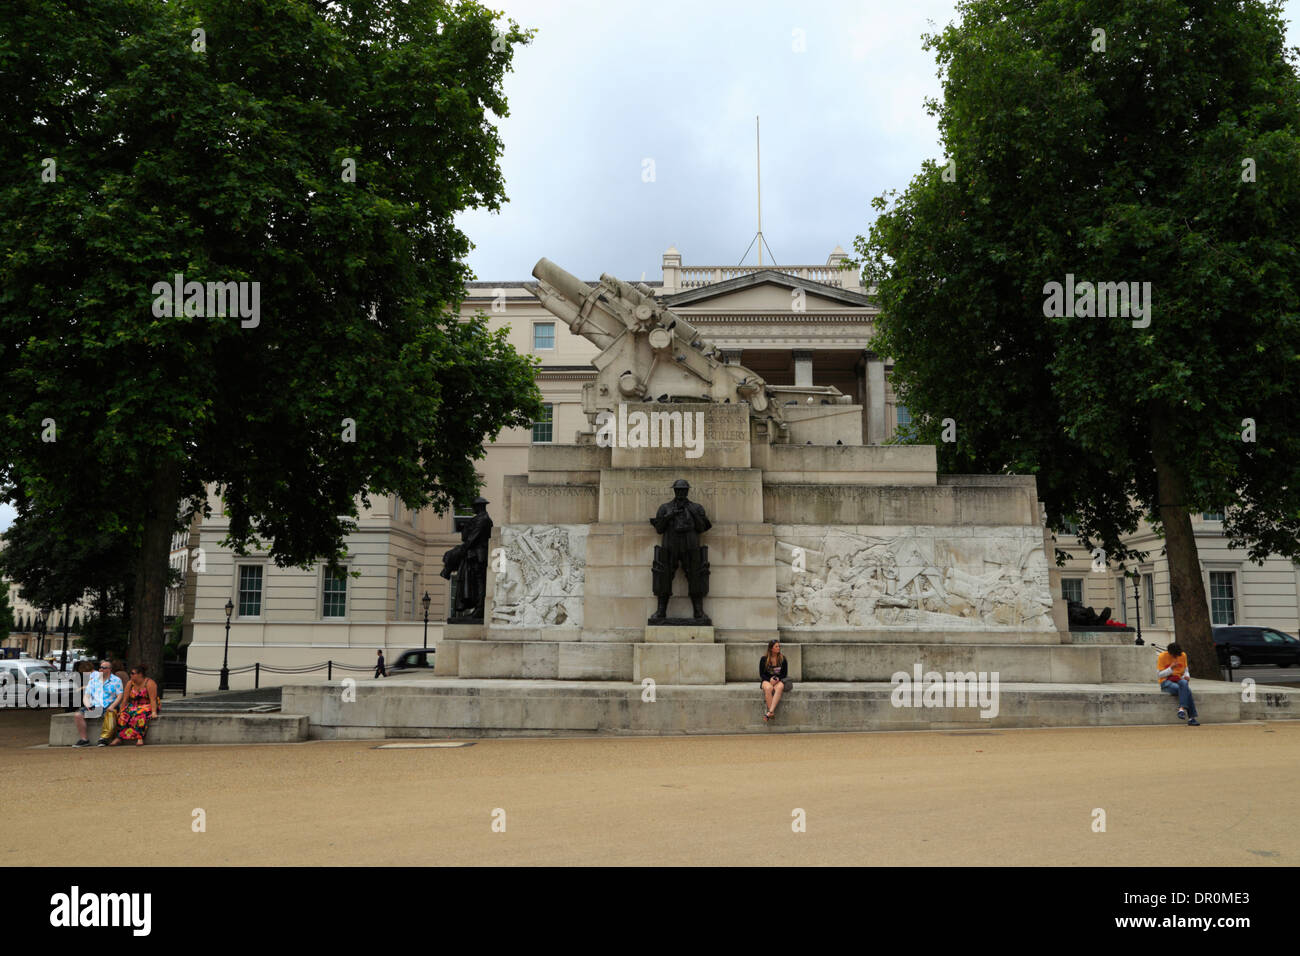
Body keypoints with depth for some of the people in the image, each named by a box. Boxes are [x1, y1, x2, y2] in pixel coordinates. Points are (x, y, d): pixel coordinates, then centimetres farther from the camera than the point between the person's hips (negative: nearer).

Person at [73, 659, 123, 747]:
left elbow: (119, 696, 1)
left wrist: (112, 706, -16)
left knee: (110, 714, -37)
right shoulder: (94, 679, 16)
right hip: (94, 706, 4)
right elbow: (86, 696, 13)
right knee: (78, 715, -21)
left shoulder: (116, 680, 8)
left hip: (107, 706, -4)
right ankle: (83, 739, -16)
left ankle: (104, 738, -38)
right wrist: (88, 706, -7)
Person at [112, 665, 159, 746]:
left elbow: (153, 699, -17)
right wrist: (121, 711, -3)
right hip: (134, 706, 5)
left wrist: (154, 712, -27)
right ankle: (119, 737, -25)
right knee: (124, 714, -25)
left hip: (147, 706, -5)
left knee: (140, 714, -36)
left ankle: (140, 738, -41)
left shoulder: (149, 683, -12)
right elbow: (125, 699, 4)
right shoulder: (130, 683, 4)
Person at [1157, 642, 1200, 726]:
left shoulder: (1183, 655, 5)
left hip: (1179, 680, 4)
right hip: (1166, 682, -4)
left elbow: (1185, 670, 15)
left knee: (1184, 683, -35)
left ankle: (1182, 709, -39)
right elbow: (1159, 675, -8)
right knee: (1186, 690, -32)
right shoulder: (1162, 656, -8)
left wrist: (1186, 676, -9)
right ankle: (1191, 718, -35)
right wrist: (1171, 668, -22)